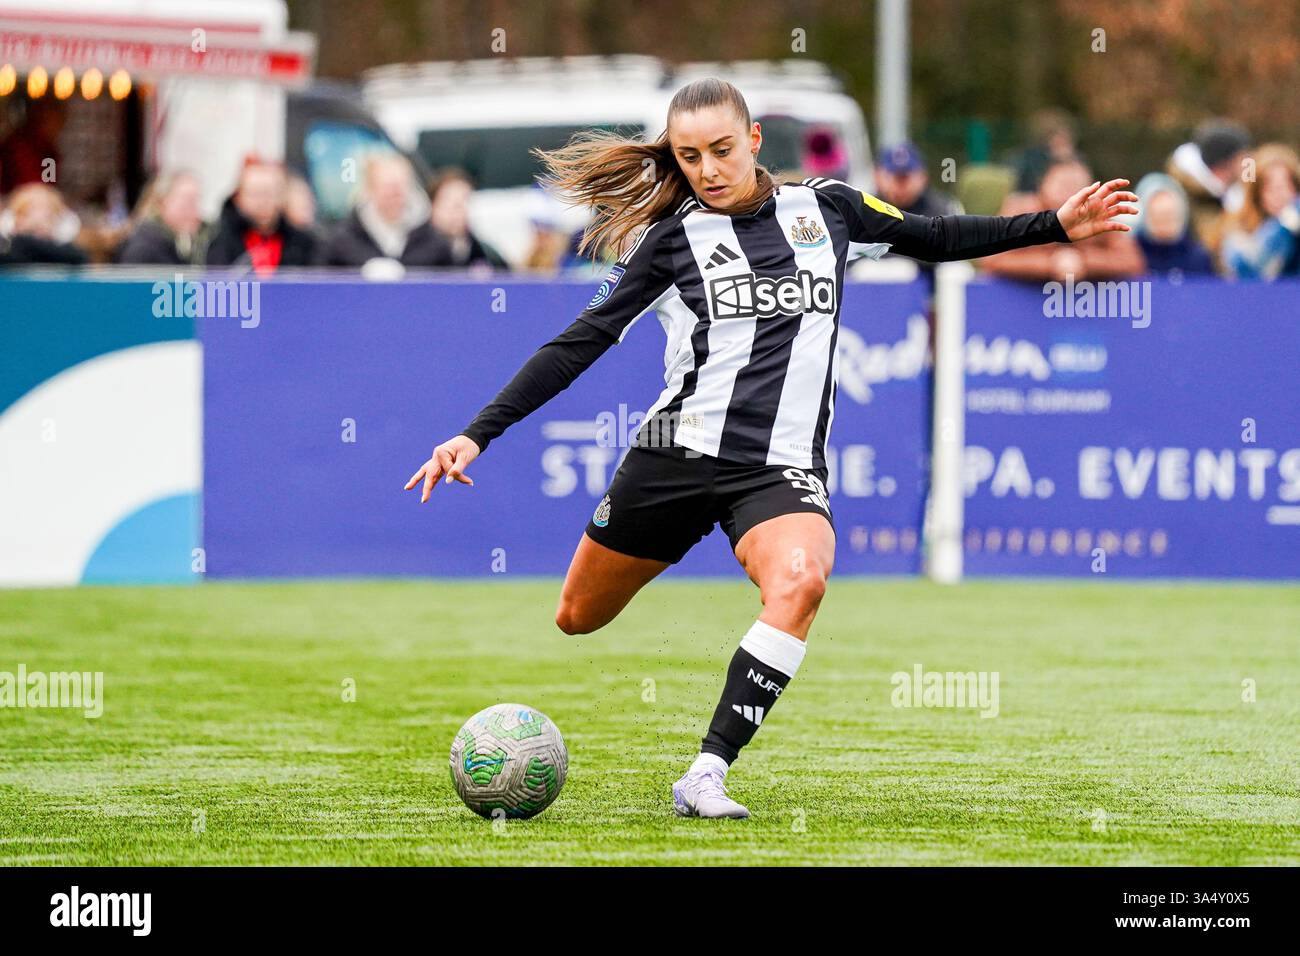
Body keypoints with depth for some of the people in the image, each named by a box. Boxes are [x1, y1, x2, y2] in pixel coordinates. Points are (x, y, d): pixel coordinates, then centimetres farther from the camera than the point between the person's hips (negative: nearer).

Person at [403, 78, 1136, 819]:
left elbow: (937, 237, 22)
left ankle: (706, 776, -31)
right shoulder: (674, 236, 1)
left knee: (800, 582, -32)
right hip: (678, 451, 0)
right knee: (579, 620, 11)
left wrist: (1057, 226, 15)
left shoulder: (828, 210, 7)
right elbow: (580, 345, 1)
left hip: (784, 468, 0)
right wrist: (477, 436, -5)